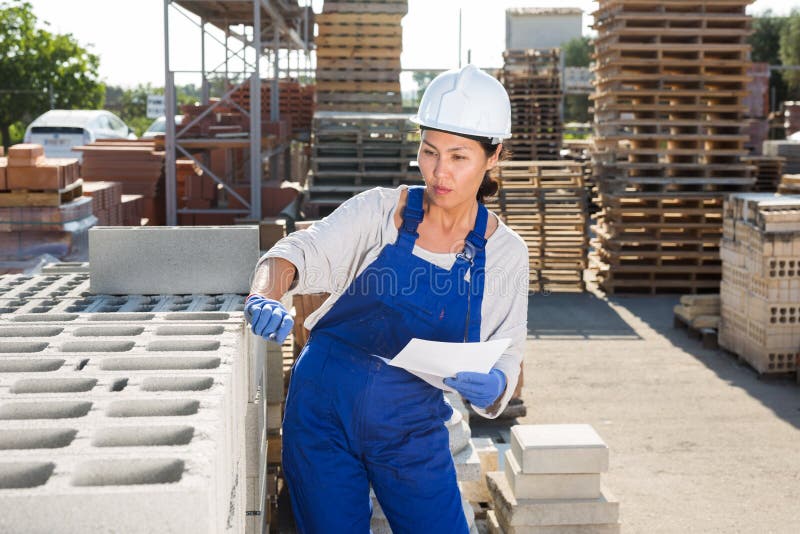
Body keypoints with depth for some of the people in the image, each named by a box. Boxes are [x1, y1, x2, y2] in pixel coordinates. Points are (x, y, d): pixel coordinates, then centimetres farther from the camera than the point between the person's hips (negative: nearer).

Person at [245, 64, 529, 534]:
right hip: (326, 410, -1)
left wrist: (491, 387, -24)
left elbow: (506, 361, -1)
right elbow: (301, 251, -20)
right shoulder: (381, 211, -8)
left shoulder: (505, 253, -3)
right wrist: (266, 296, -42)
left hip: (412, 430, 1)